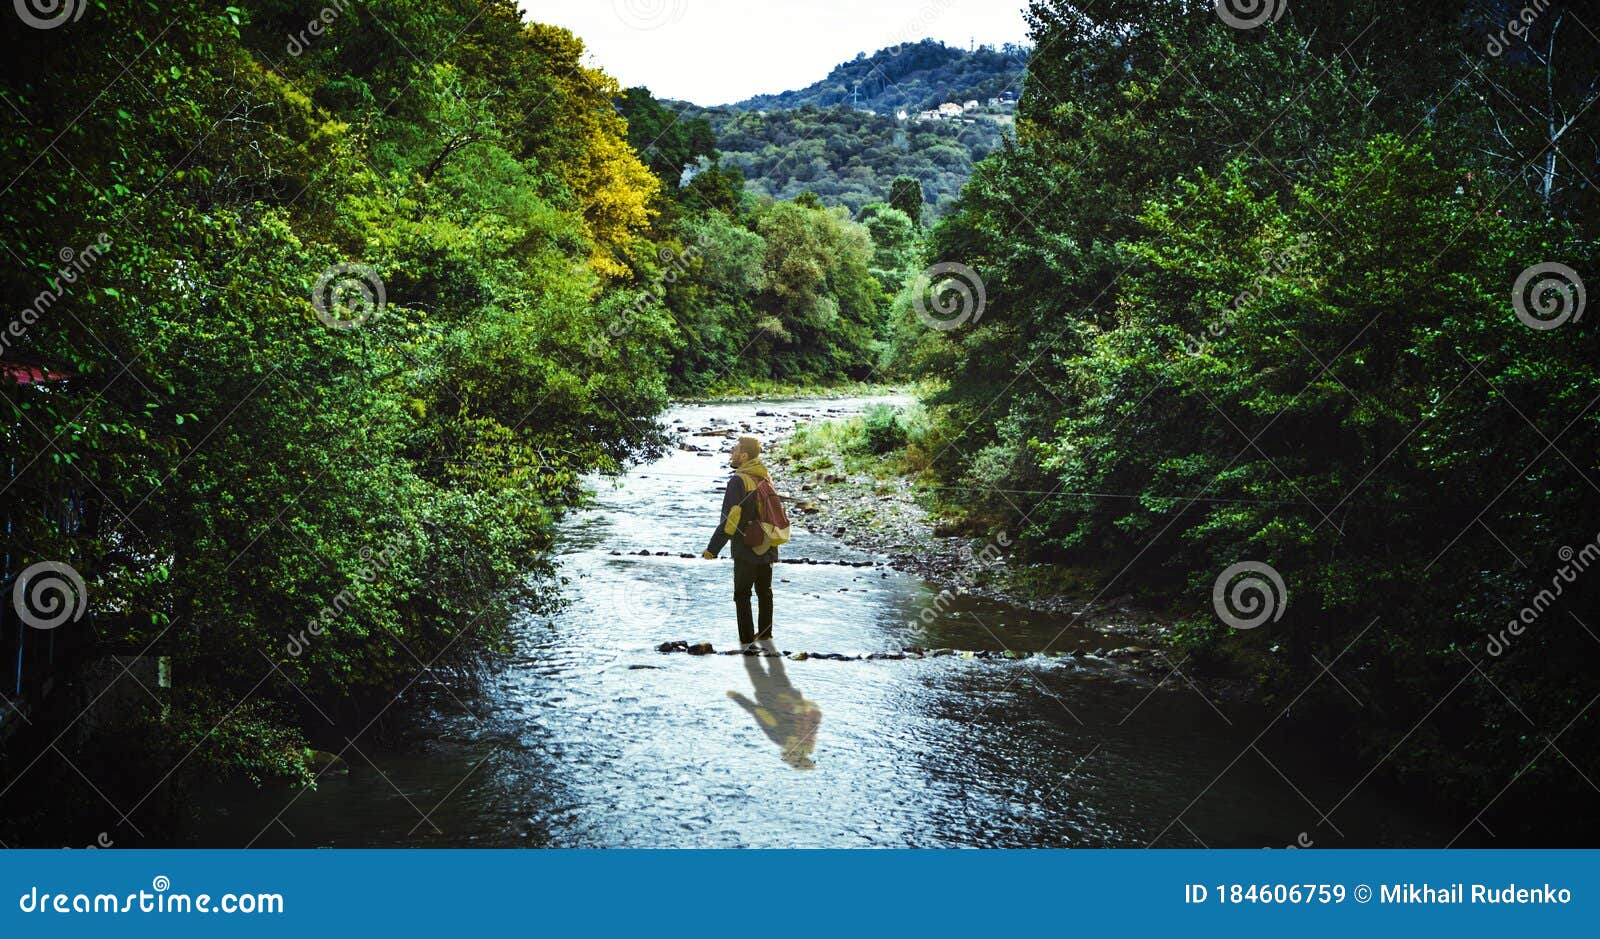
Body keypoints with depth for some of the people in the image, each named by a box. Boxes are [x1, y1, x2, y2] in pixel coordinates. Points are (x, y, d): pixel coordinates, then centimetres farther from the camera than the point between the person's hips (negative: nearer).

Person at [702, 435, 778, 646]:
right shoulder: (765, 478, 6)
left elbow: (730, 519, -21)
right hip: (767, 549, 7)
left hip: (745, 551, -7)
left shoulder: (738, 481, -17)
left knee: (742, 594, 5)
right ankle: (765, 632, 27)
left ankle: (747, 636, 6)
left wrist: (713, 549, -18)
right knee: (764, 591, 18)